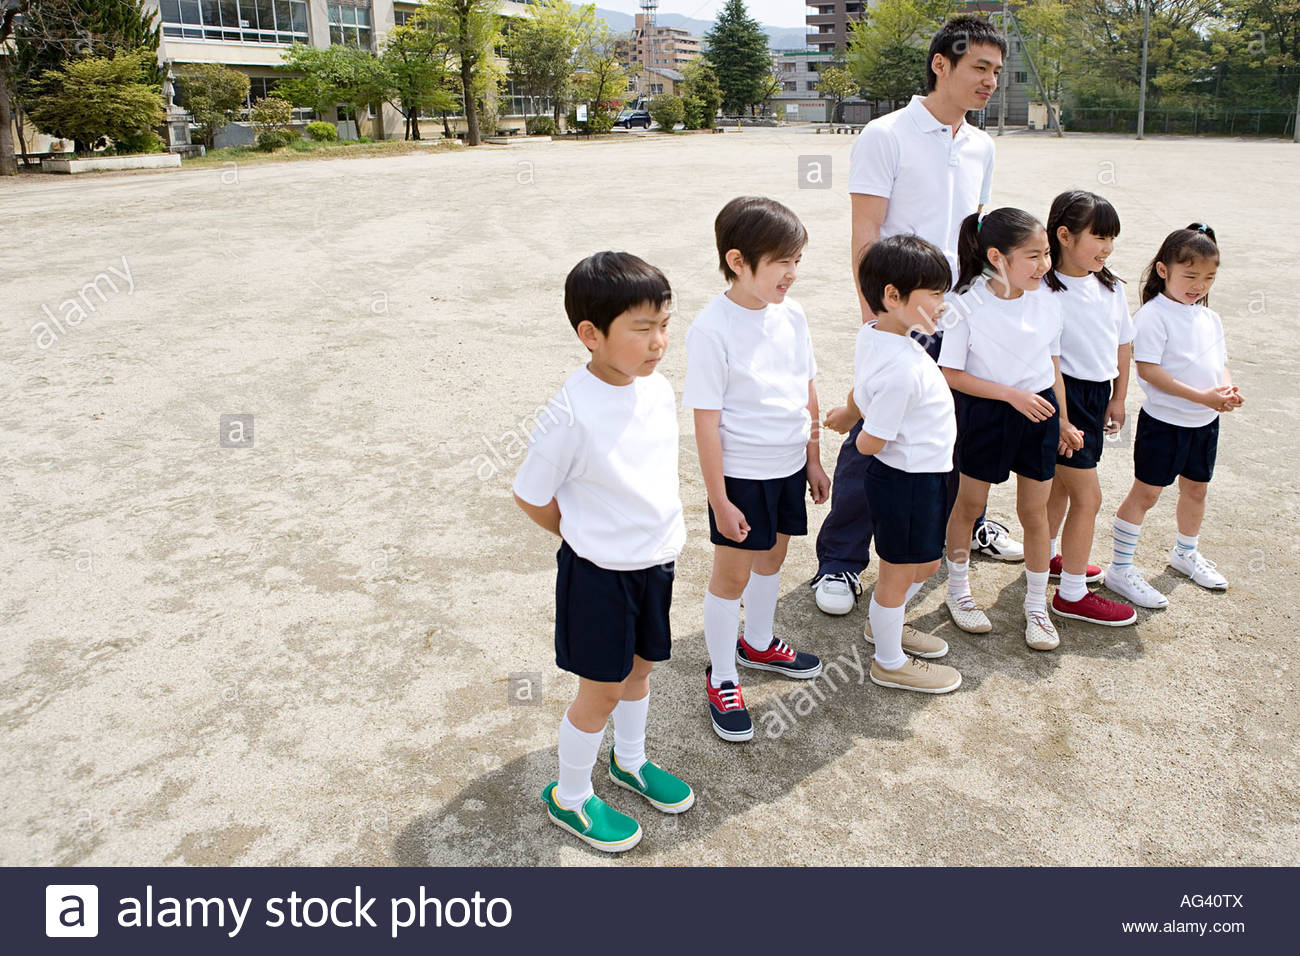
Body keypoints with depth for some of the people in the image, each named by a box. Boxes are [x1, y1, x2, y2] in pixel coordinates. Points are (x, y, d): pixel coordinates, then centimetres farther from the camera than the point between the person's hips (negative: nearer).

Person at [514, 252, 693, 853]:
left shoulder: (658, 388, -6)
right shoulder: (572, 413, -26)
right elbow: (530, 497, -13)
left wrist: (657, 535, 7)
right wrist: (591, 537, -2)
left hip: (657, 561, 6)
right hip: (598, 573, -6)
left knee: (638, 668, 24)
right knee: (601, 691, 9)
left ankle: (630, 762, 50)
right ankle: (569, 798, 32)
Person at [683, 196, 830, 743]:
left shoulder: (791, 316, -1)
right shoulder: (711, 330, -20)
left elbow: (807, 394, 9)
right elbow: (706, 421, -18)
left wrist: (814, 462, 13)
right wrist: (719, 500, -16)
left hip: (788, 467, 6)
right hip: (740, 474, -6)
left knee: (772, 557, 22)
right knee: (733, 574, 6)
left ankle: (757, 644, 45)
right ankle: (721, 677, 23)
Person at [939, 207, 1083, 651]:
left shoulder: (1047, 301, -3)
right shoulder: (968, 305, -17)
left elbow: (1052, 364, 8)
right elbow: (951, 373, -16)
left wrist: (1062, 420, 10)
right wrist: (1011, 393, -21)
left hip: (1039, 414, 4)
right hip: (985, 415, -3)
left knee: (1034, 510, 10)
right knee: (970, 503, 13)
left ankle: (1037, 606, 26)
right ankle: (957, 589, 35)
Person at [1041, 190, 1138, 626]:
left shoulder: (1111, 287, 5)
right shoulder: (1046, 292, -18)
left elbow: (1123, 343, 15)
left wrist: (1118, 398, 16)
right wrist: (1060, 418, -18)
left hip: (1096, 397, 8)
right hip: (1064, 396, -8)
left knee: (1061, 485, 23)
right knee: (1088, 497, -4)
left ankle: (1046, 556, 42)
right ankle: (1072, 594, 7)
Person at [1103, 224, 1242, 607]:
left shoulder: (1208, 318, 9)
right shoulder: (1153, 315, -15)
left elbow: (1220, 361, 15)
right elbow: (1148, 369, -22)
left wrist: (1227, 388, -8)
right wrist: (1200, 396, -25)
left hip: (1205, 421, 7)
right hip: (1164, 421, -7)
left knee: (1196, 488, 20)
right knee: (1145, 493, -1)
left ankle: (1186, 553, 42)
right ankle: (1120, 569, 8)